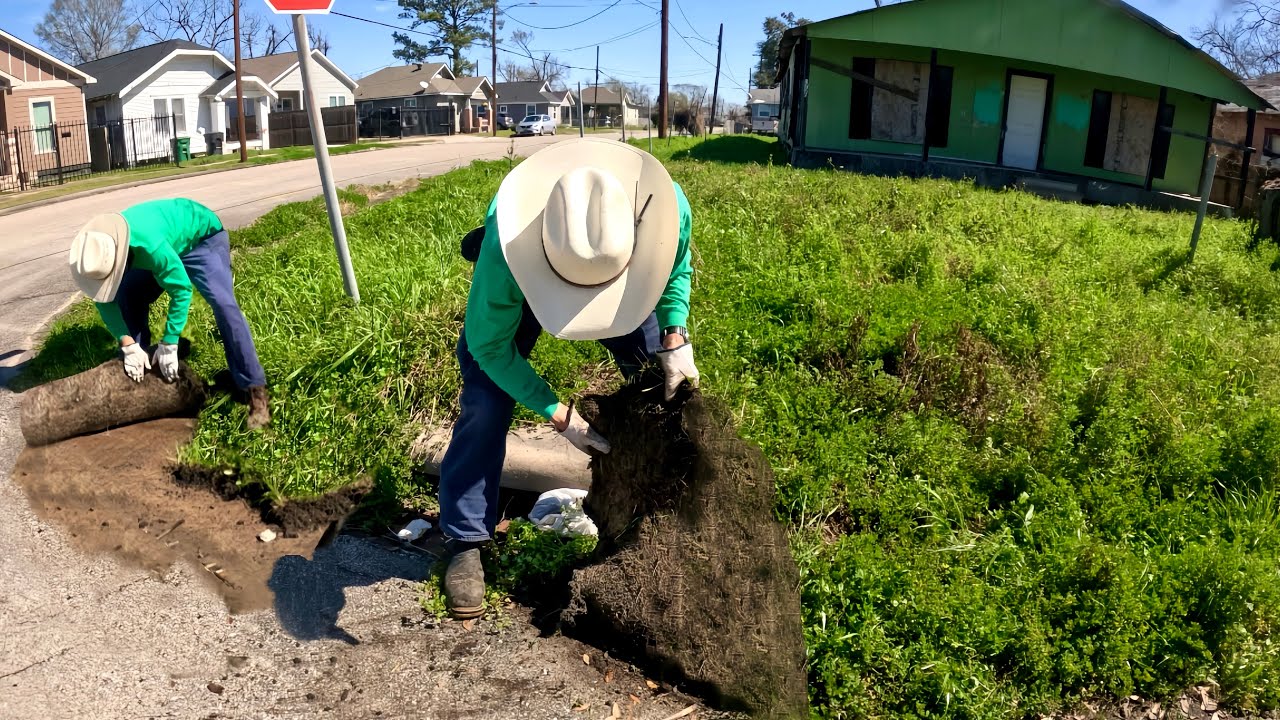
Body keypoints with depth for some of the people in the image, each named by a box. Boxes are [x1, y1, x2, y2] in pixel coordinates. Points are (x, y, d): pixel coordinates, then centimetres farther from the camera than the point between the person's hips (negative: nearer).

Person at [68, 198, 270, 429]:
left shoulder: (150, 244, -44)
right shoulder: (100, 249, -22)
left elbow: (181, 290, -34)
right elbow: (104, 301, -11)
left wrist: (168, 345, -28)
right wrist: (128, 345, -22)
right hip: (169, 245, 7)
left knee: (222, 302, -26)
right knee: (128, 299, -3)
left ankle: (255, 390, -27)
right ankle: (133, 375, 16)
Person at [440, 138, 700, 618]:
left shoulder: (668, 207, -39)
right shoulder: (505, 245, -47)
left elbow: (676, 270, -10)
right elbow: (489, 345, -28)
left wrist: (675, 338, -25)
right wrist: (559, 415, -30)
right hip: (519, 282, -2)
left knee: (664, 380, -1)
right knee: (486, 402, -14)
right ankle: (465, 543, 1)